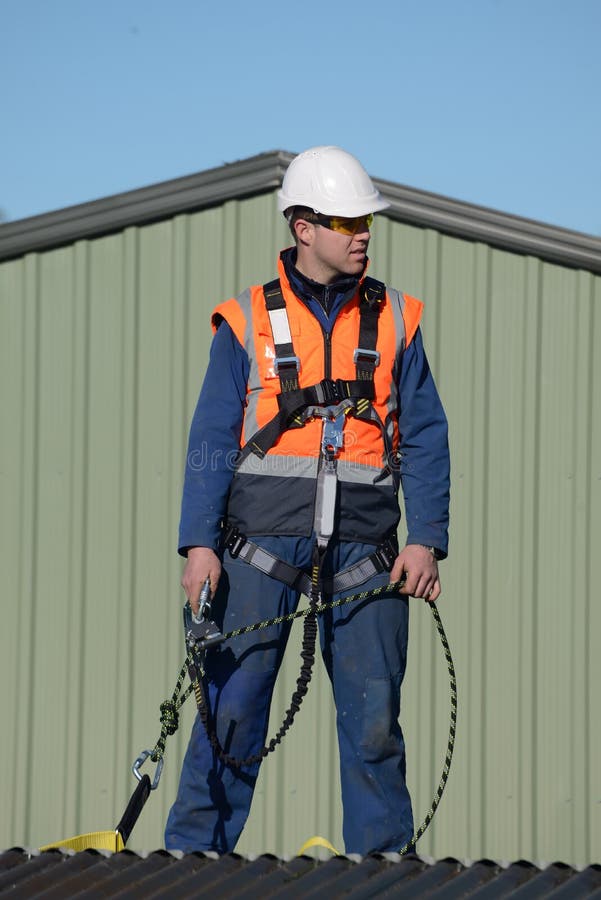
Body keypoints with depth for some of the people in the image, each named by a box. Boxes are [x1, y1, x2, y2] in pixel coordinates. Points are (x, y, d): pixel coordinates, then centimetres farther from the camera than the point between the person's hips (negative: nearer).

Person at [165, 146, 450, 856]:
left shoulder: (395, 320, 12)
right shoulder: (248, 322, 6)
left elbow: (426, 438, 10)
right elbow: (211, 439, 5)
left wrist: (426, 539, -1)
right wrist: (199, 543, -4)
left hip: (364, 551, 2)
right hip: (261, 543, -2)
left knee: (374, 716, 2)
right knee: (232, 704, -4)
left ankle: (383, 859, 12)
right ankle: (192, 853, 3)